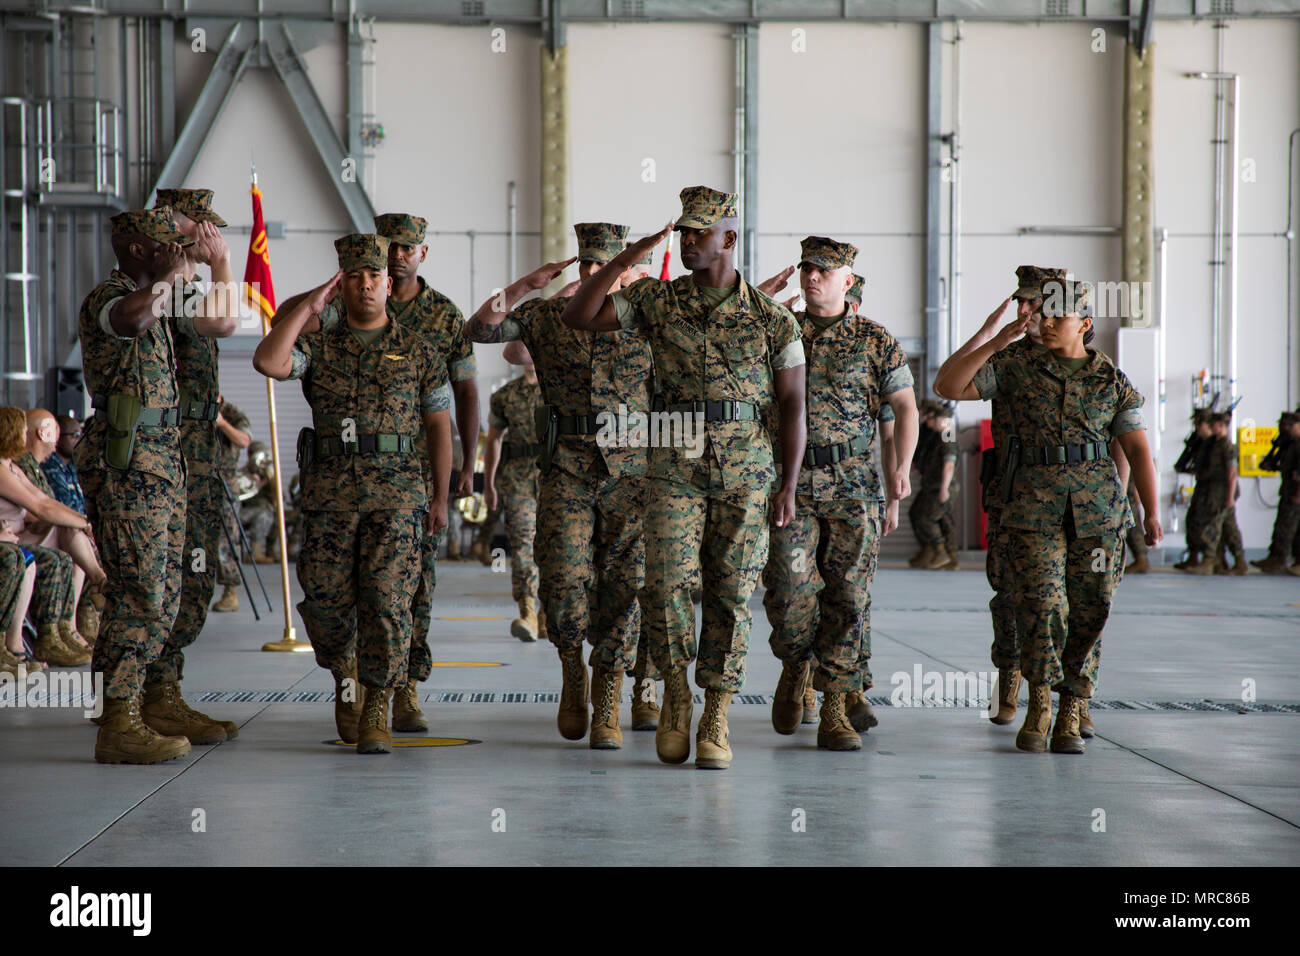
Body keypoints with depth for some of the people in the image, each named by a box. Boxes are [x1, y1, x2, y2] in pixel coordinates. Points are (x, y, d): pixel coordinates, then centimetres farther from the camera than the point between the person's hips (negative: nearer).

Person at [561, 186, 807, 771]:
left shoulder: (771, 317, 2)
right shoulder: (658, 302, 6)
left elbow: (793, 403, 1)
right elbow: (578, 316, -1)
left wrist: (789, 486, -6)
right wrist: (627, 258, -8)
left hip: (746, 476, 0)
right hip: (675, 469, 1)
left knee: (731, 595, 1)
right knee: (666, 584, -11)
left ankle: (715, 723, 8)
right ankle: (675, 694, 12)